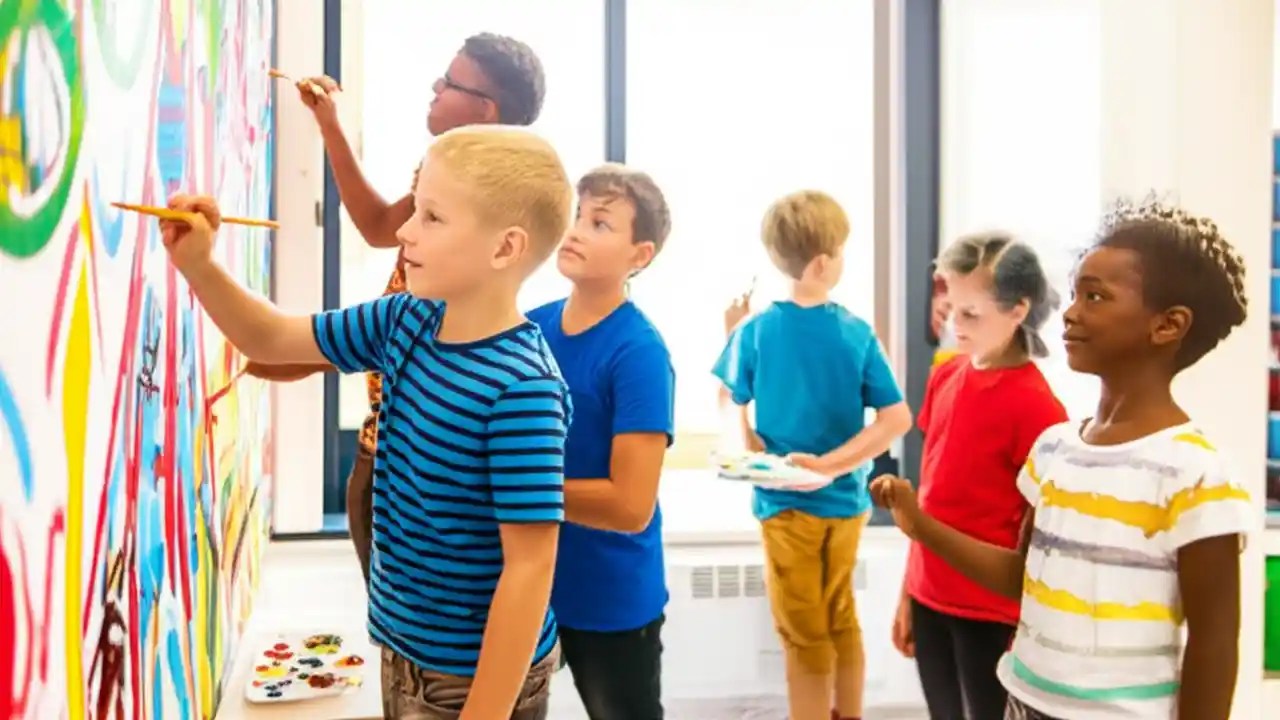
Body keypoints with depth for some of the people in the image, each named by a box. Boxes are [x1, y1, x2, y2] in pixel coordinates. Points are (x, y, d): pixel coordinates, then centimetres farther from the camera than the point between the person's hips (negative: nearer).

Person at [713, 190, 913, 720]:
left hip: (786, 500, -2)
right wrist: (831, 463, -15)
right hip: (844, 500, 2)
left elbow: (730, 404, -5)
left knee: (804, 636, 9)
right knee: (840, 620, 22)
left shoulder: (755, 331, -12)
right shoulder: (857, 333, -9)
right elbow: (897, 418, -14)